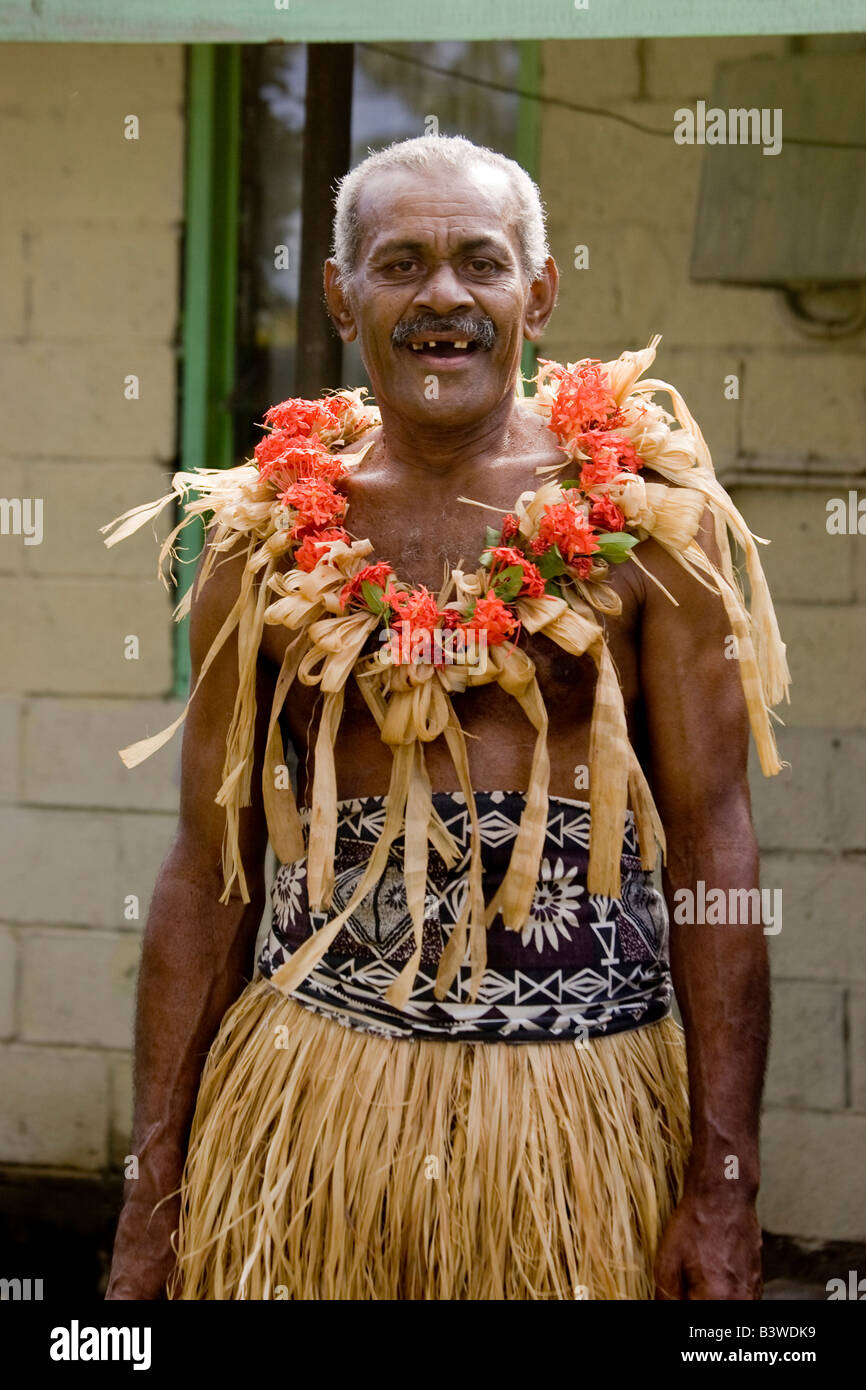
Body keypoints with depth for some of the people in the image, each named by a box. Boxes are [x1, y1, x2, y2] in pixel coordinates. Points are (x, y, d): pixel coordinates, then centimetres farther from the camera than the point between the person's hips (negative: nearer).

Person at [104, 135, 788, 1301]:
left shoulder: (647, 510, -1)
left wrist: (725, 1185, -7)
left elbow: (713, 846, -2)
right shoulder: (267, 534, 5)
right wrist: (156, 1189, 5)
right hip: (312, 1096, 2)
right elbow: (209, 870, 7)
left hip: (586, 1100, -1)